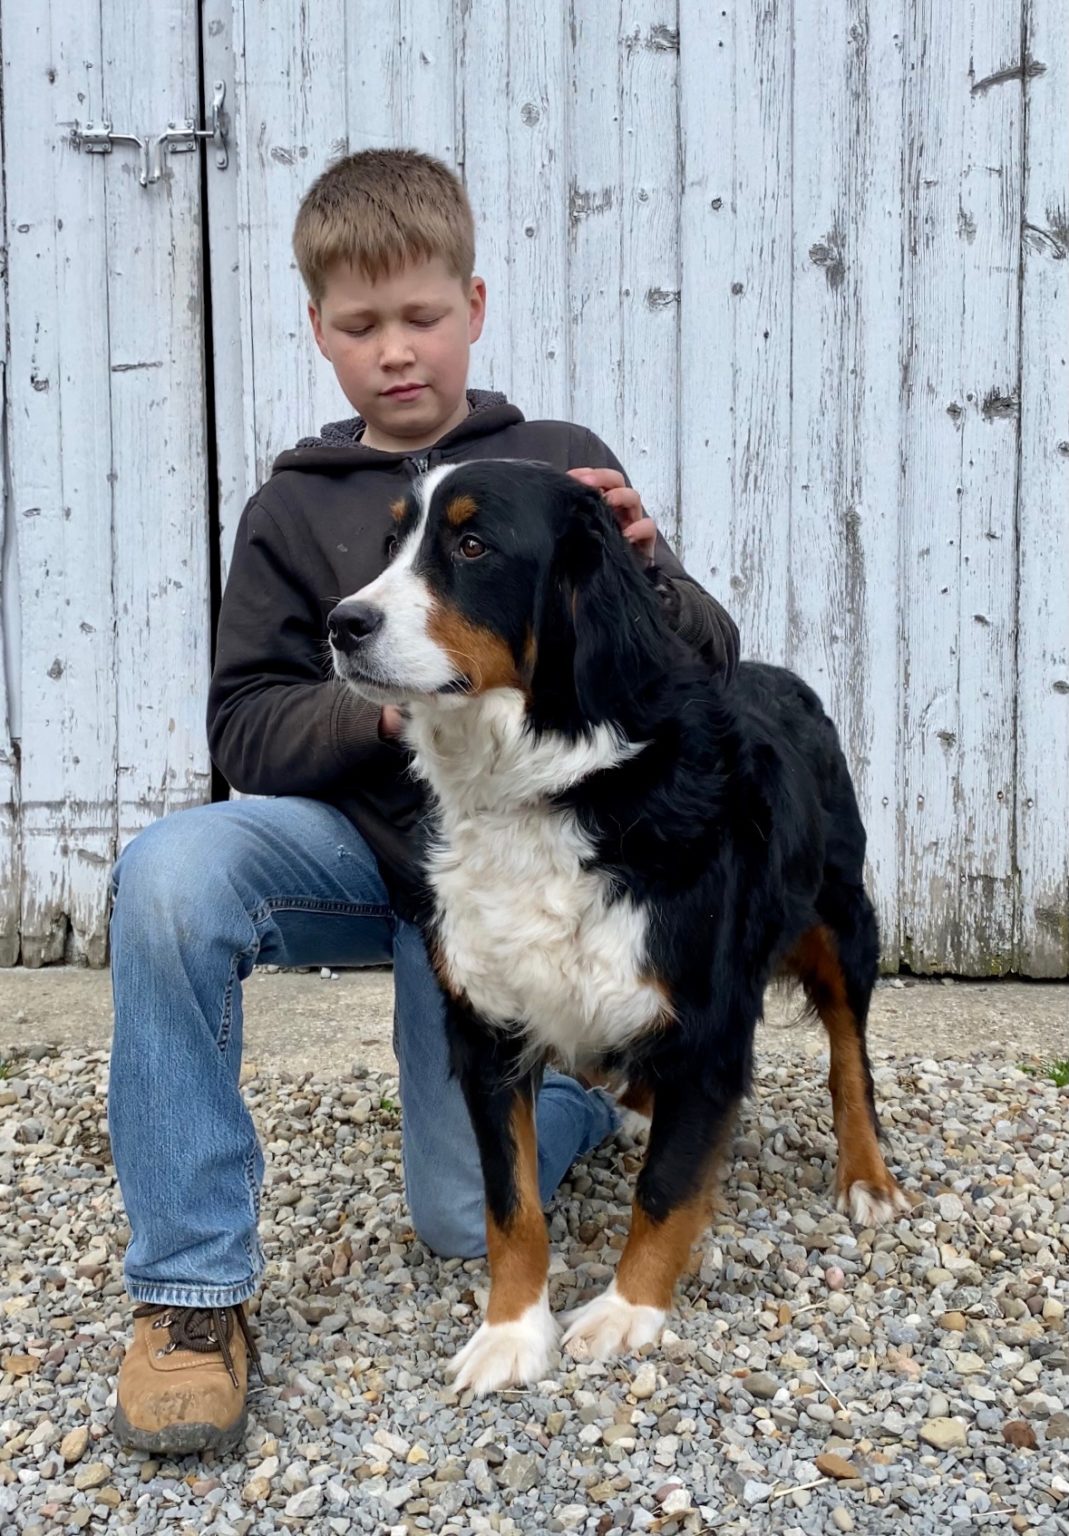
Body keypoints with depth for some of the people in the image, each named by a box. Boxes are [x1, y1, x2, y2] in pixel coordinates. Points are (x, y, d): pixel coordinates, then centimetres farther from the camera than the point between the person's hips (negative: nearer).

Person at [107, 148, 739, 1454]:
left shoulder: (559, 465, -1)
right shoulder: (295, 510, 0)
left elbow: (709, 673, -2)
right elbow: (245, 729, -4)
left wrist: (645, 567, -24)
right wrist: (385, 712, -23)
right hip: (359, 844, 1)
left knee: (468, 1220, -2)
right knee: (170, 876, -32)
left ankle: (586, 1080, 34)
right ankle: (190, 1290, -18)